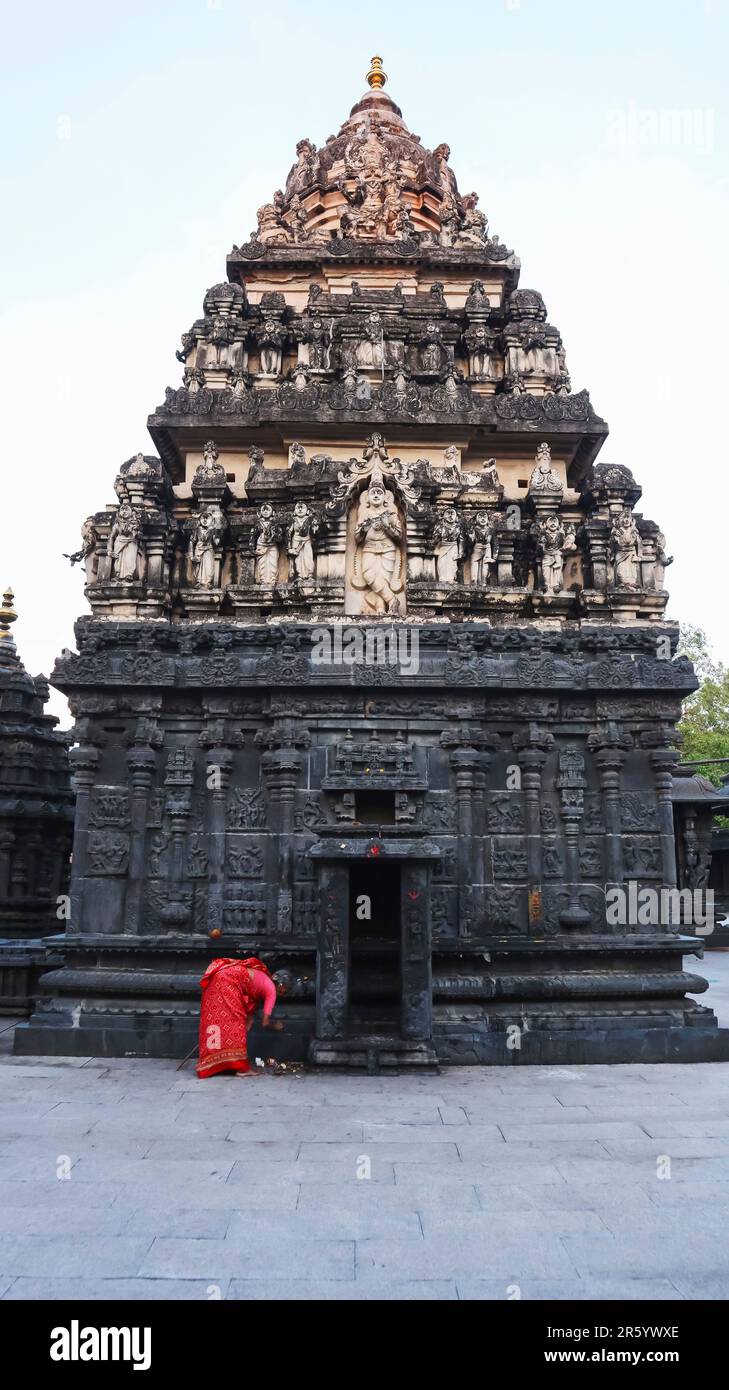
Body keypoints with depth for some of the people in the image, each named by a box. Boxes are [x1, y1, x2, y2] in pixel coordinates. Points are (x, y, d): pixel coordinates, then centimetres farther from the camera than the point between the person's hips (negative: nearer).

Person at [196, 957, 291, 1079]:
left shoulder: (264, 985, 25)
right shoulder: (271, 990, 2)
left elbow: (250, 1014, 26)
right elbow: (265, 1023, 1)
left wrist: (242, 1035, 21)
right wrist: (276, 1026, 21)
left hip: (222, 978, 9)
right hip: (227, 981, -9)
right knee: (233, 1020, -2)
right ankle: (239, 1066, 2)